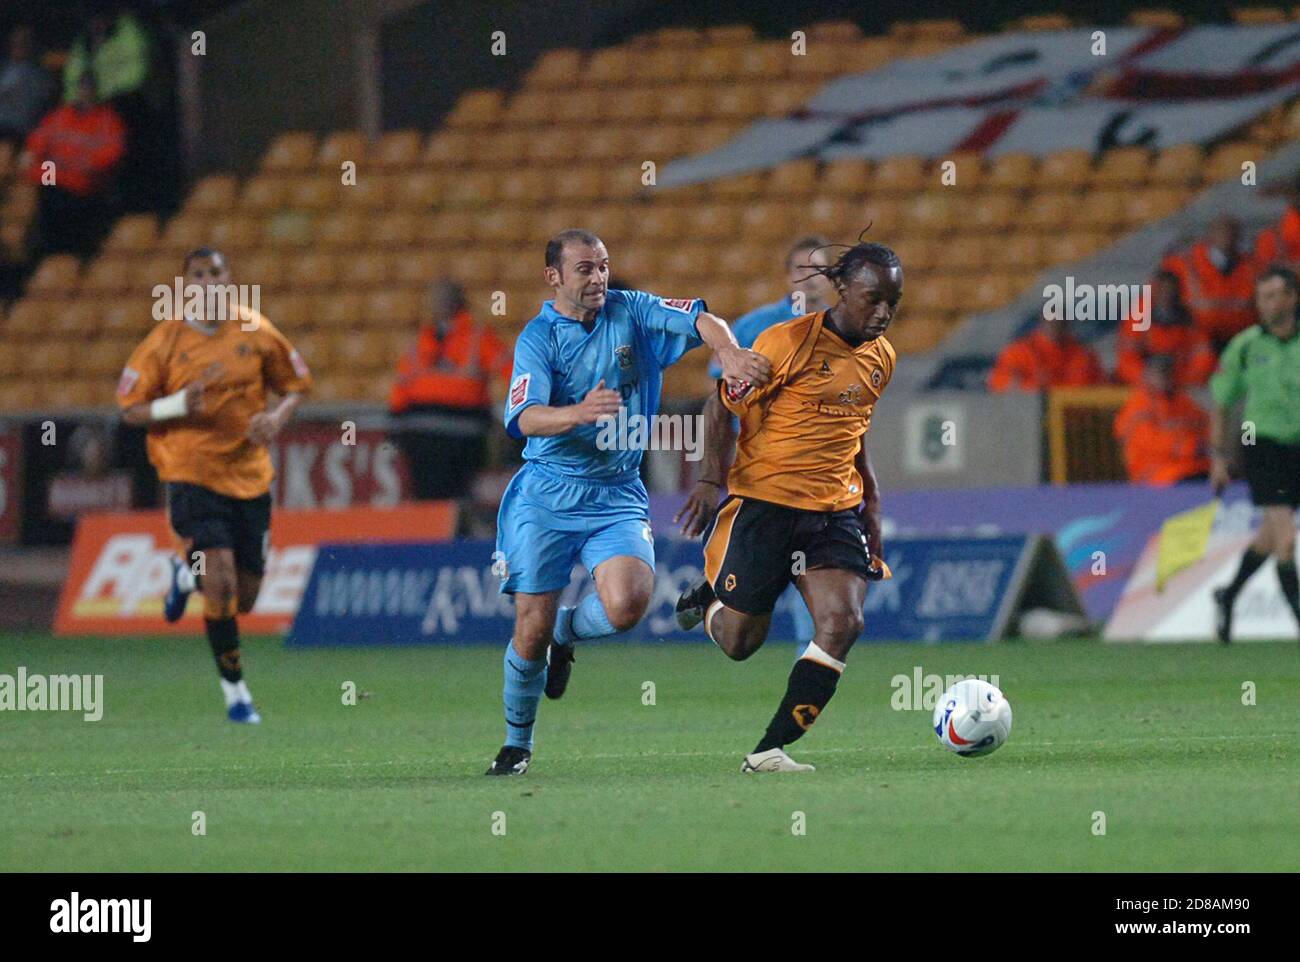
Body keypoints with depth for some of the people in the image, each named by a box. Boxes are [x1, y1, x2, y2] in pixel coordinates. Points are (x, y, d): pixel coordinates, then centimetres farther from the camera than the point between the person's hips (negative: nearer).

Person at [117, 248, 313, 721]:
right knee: (221, 584, -18)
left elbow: (297, 385, 12)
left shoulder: (257, 332, 0)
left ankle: (187, 574, 42)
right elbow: (130, 409, 0)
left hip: (250, 475, 3)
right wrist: (178, 405, -19)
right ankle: (235, 690, -2)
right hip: (191, 474, -3)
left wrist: (277, 417, -9)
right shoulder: (164, 341, -5)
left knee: (244, 599, 8)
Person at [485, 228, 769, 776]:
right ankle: (517, 741, 19)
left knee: (627, 604, -24)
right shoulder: (538, 338, -5)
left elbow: (700, 320, -11)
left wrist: (729, 352, -33)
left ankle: (566, 632, 12)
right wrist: (578, 412, -40)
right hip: (547, 496, -2)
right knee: (532, 632, -5)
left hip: (618, 494, 2)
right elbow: (525, 419, -20)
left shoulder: (631, 312, 2)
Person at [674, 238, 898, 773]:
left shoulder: (881, 357, 9)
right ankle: (709, 599, 39)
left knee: (843, 623, -17)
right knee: (740, 643, 1)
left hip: (834, 510, 5)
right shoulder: (787, 343, -12)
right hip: (763, 502, -5)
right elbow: (722, 410, -5)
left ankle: (769, 750, -11)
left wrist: (870, 498, 17)